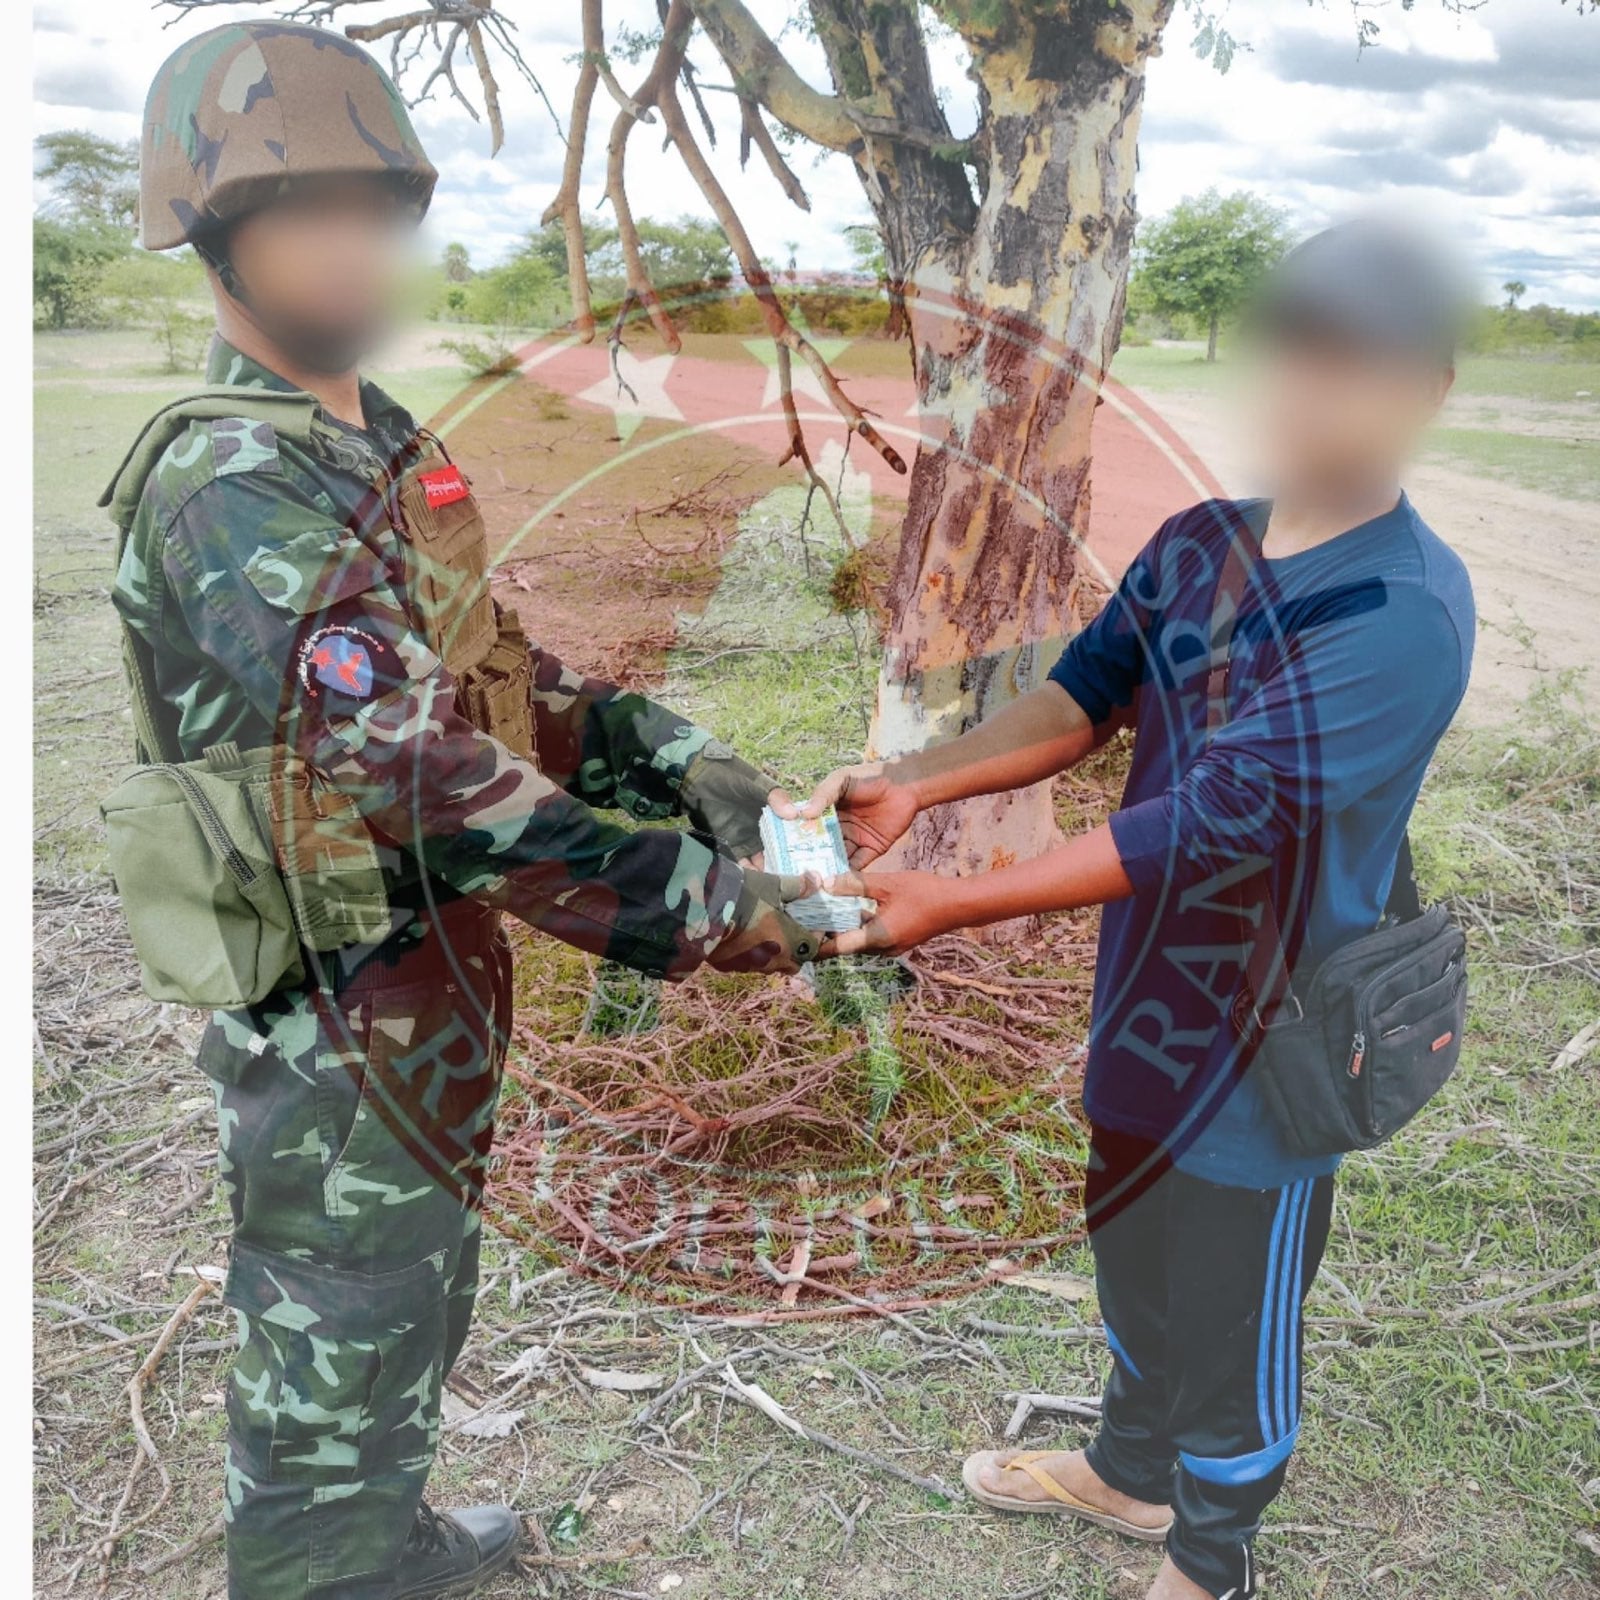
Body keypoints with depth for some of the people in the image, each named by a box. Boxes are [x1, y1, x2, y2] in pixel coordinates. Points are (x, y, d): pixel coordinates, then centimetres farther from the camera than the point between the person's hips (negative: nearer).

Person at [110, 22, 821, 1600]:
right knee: (331, 1369, 9)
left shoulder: (389, 451, 9)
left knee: (410, 1317, 28)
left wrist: (683, 762, -6)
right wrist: (704, 904, -32)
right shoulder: (232, 486, -21)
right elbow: (416, 766, -32)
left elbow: (501, 674, 10)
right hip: (340, 1013, -9)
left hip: (438, 987, 9)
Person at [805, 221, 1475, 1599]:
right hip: (1145, 993, 7)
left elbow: (1215, 816, -30)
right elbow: (1085, 695, 1)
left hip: (1266, 1032, -6)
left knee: (1233, 1305, 14)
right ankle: (1131, 1471, 54)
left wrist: (951, 904, -32)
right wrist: (916, 784, -16)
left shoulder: (1406, 613, -24)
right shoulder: (1198, 544, -2)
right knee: (1133, 1244, 26)